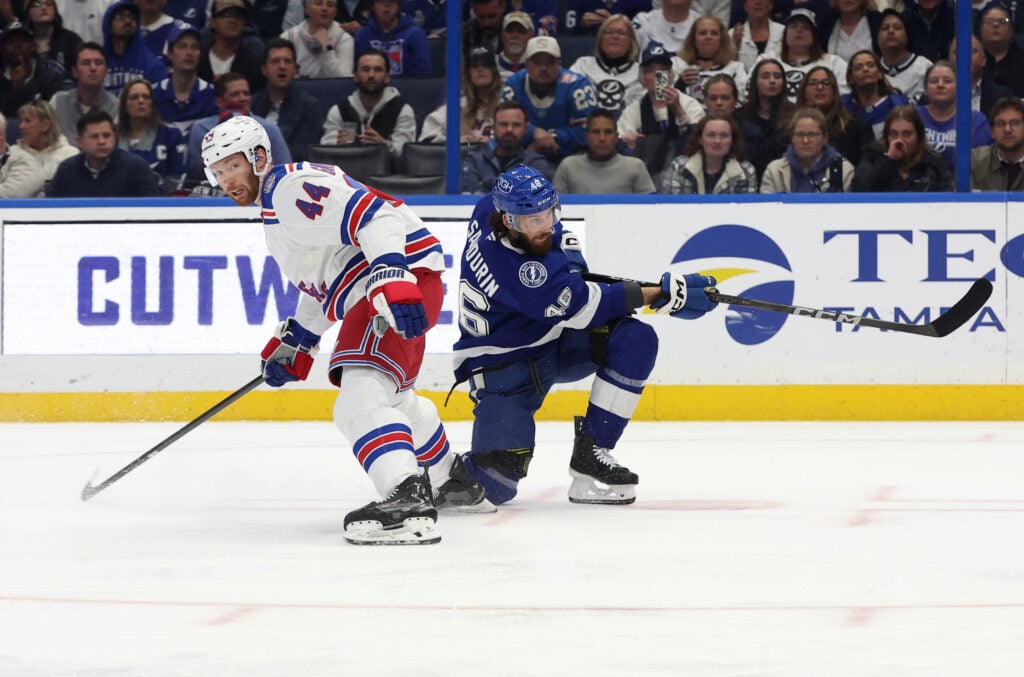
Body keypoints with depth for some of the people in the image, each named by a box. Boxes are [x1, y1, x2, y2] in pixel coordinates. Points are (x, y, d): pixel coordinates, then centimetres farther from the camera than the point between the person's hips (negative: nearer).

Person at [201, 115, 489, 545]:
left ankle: (409, 503, -44)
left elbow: (372, 214, -27)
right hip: (371, 294, 12)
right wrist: (296, 342, 26)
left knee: (361, 395, -28)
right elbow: (320, 279, 30)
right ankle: (454, 482, 54)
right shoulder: (275, 204, 23)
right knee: (392, 394, 34)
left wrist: (392, 280, -38)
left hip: (404, 277, -12)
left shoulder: (292, 189, -13)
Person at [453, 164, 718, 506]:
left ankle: (590, 453, -12)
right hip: (504, 368, -8)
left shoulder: (488, 209, -11)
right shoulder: (515, 272, -34)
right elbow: (583, 308, -31)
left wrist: (565, 245, -1)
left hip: (555, 340, 8)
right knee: (494, 485, -21)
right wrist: (663, 294, -30)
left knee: (636, 338, -19)